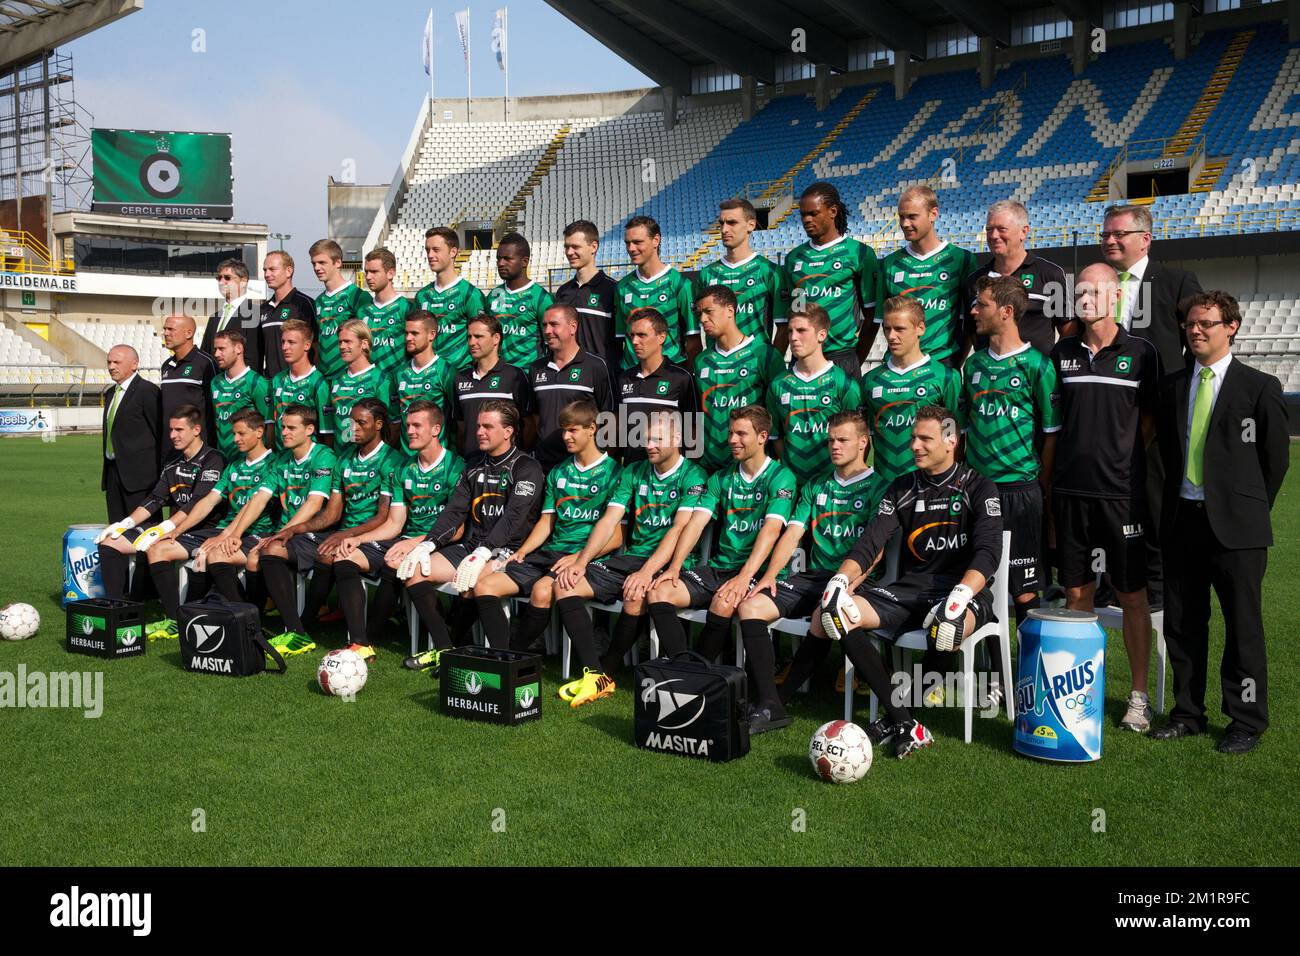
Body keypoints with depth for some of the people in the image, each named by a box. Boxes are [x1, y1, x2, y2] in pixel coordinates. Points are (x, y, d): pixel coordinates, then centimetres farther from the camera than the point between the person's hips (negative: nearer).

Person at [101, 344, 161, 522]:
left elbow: (160, 432, -11)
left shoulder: (147, 391, -10)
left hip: (139, 474, -8)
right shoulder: (110, 393, 18)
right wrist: (107, 470, 16)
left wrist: (159, 472, -10)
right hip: (113, 472, 9)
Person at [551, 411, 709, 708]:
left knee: (636, 596, -36)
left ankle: (606, 672, -13)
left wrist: (647, 571, -28)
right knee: (565, 585, -12)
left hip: (669, 562, -6)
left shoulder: (693, 476, -6)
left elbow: (680, 530, -17)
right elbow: (609, 521, 6)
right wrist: (581, 561, -7)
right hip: (631, 557, 6)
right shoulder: (633, 473, 12)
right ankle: (594, 674, -18)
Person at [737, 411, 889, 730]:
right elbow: (792, 533, 12)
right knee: (750, 605, -16)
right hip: (813, 576, 6)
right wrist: (770, 575, -3)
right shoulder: (815, 486, 19)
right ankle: (767, 705, -24)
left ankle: (779, 701, -23)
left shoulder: (878, 487, 2)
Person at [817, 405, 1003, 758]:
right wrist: (841, 578, -14)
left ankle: (896, 717, -14)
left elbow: (988, 551, -12)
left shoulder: (977, 487, 1)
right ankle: (903, 721, -20)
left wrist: (961, 595, -31)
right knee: (827, 616, -19)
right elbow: (870, 543, 6)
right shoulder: (902, 488, 14)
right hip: (908, 590, 5)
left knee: (946, 627, -42)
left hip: (961, 588, -4)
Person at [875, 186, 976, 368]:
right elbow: (883, 317, 12)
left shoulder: (962, 259, 3)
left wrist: (960, 361, -3)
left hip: (944, 360, -2)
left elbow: (970, 317, 4)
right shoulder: (890, 263, 9)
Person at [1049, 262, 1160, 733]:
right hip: (1070, 490, 3)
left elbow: (1150, 421, 6)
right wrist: (1048, 482, 8)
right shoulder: (1062, 353, 9)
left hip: (1121, 491, -3)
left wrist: (1123, 462, -4)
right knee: (1077, 593, 9)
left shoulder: (1141, 353, 0)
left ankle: (1139, 695, 14)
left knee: (1132, 594, 3)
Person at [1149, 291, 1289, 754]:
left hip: (1235, 525, -4)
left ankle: (1247, 721, 15)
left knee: (1243, 625, 3)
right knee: (1181, 624, 10)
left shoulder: (1260, 386, -2)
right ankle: (1188, 714, 23)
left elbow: (1277, 456, 1)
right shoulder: (1172, 386, 10)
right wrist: (1176, 503, 11)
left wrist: (1251, 508, 4)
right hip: (1182, 520, 4)